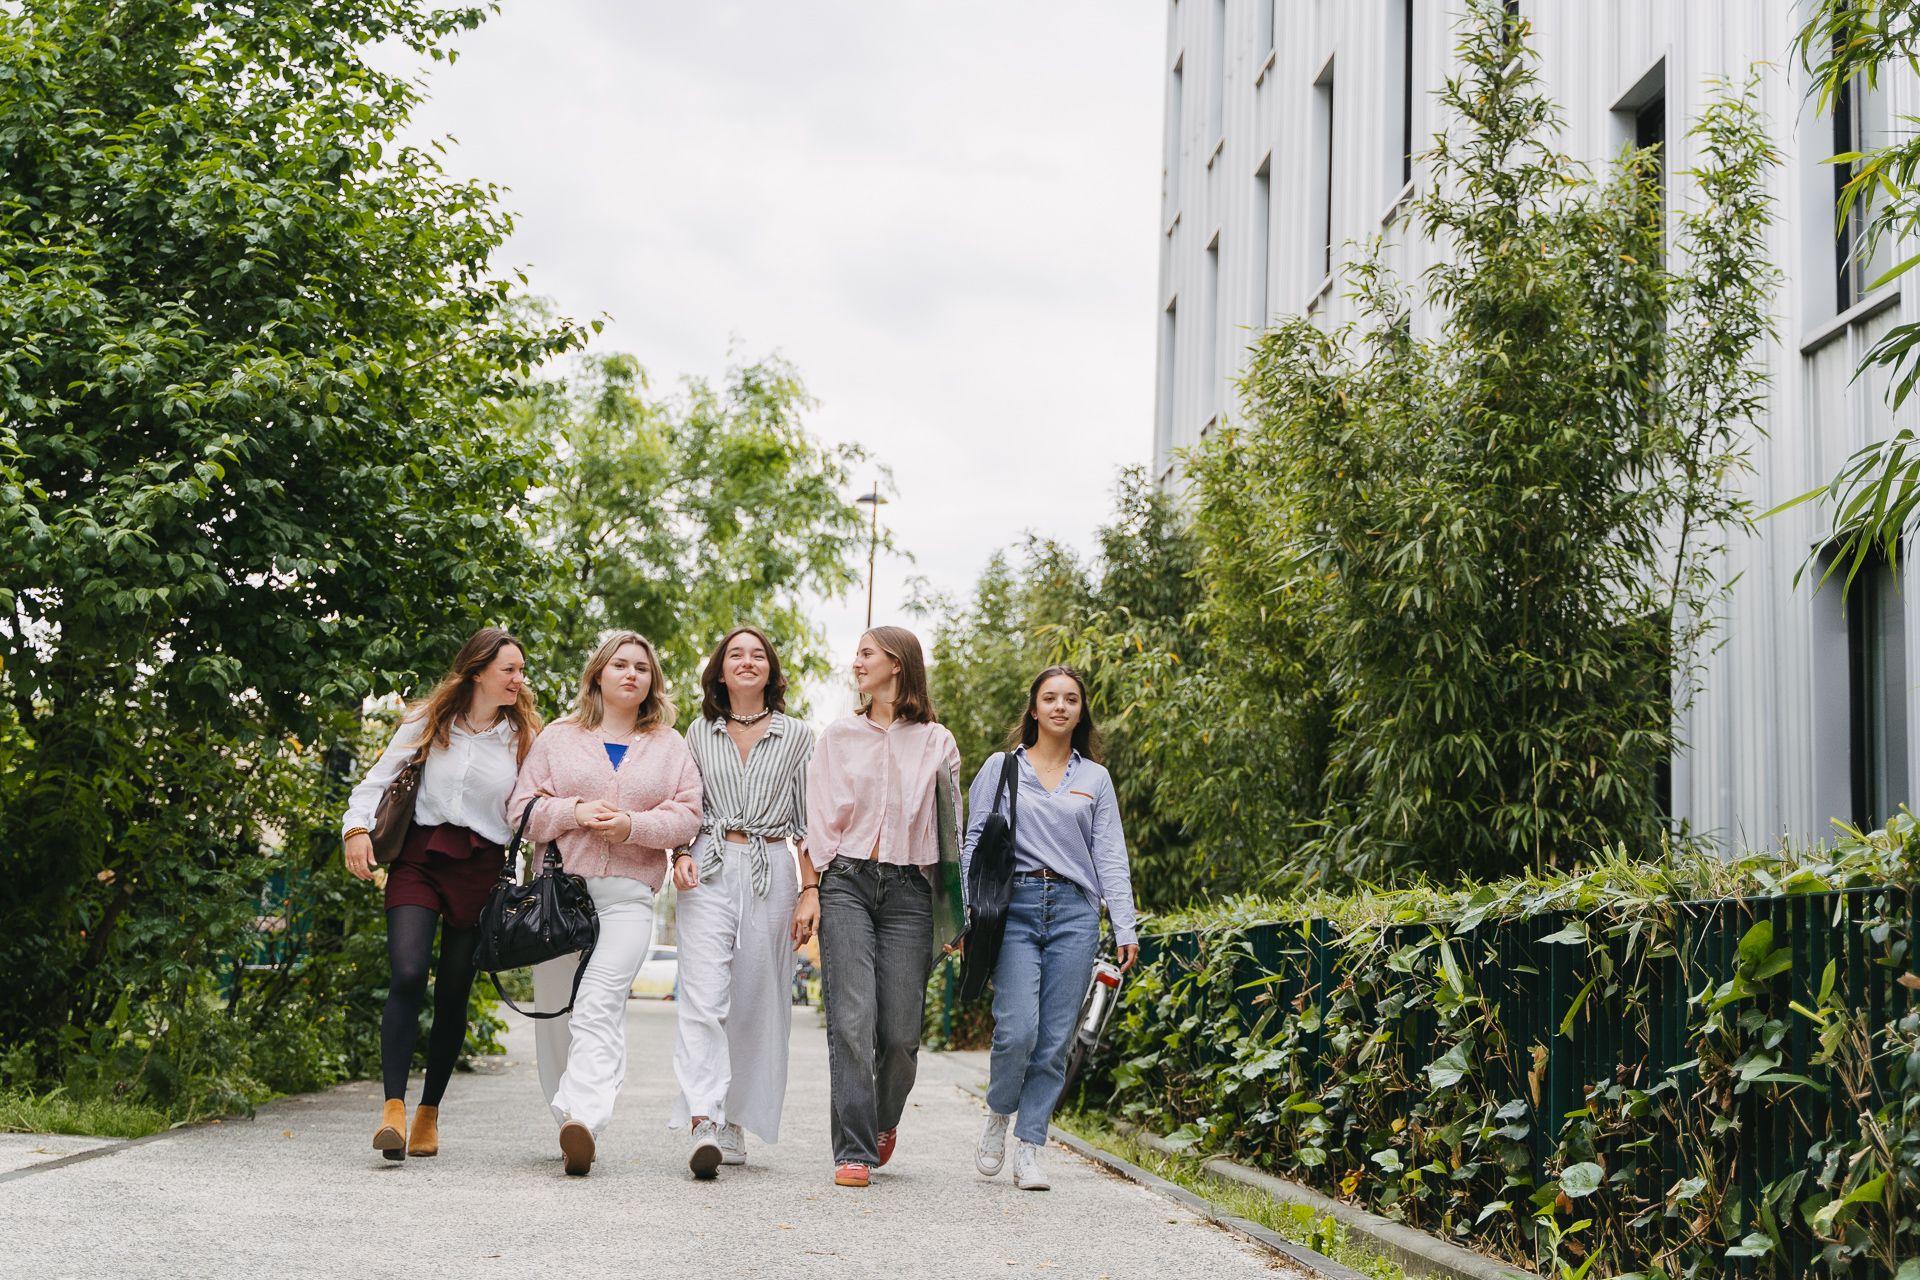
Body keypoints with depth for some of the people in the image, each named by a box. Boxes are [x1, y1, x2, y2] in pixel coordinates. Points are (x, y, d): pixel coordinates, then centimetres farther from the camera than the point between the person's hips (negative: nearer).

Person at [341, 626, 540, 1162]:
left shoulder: (523, 736, 8)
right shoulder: (429, 721, 7)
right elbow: (379, 778, 8)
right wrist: (357, 827, -8)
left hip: (481, 871, 1)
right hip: (420, 857, -1)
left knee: (453, 993, 2)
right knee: (407, 975, -19)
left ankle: (429, 1113, 17)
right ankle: (393, 1107, -20)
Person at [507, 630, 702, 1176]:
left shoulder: (669, 747, 15)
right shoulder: (558, 739, 14)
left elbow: (686, 816, 7)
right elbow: (523, 806, 8)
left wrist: (635, 825, -11)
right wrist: (573, 812, -10)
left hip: (627, 898, -2)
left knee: (599, 1006, -19)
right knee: (556, 1010, 2)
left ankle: (583, 1119, -32)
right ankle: (569, 1130, 13)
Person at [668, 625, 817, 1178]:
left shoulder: (797, 737, 9)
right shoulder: (700, 733, 13)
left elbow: (809, 822, 7)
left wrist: (811, 890, -1)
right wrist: (681, 855, -1)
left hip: (771, 873, 0)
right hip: (710, 871, 0)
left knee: (756, 1004, 1)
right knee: (704, 998, -15)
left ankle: (734, 1125, 12)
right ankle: (703, 1125, -24)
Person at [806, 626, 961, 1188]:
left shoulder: (936, 742, 9)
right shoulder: (839, 736, 12)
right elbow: (819, 820, 9)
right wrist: (810, 890, -2)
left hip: (909, 889, 0)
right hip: (847, 883, 0)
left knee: (900, 1031, -2)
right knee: (852, 1021, -12)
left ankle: (884, 1120, 28)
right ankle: (853, 1151, -8)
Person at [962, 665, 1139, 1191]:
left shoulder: (1095, 778, 14)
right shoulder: (1001, 768, 10)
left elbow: (1111, 856, 9)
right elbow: (974, 845, 7)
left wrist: (1125, 929, 0)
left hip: (1074, 912, 2)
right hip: (1014, 906, -2)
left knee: (1055, 1040, -2)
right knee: (1018, 1028, -15)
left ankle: (1029, 1151, 7)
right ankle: (998, 1115, 13)